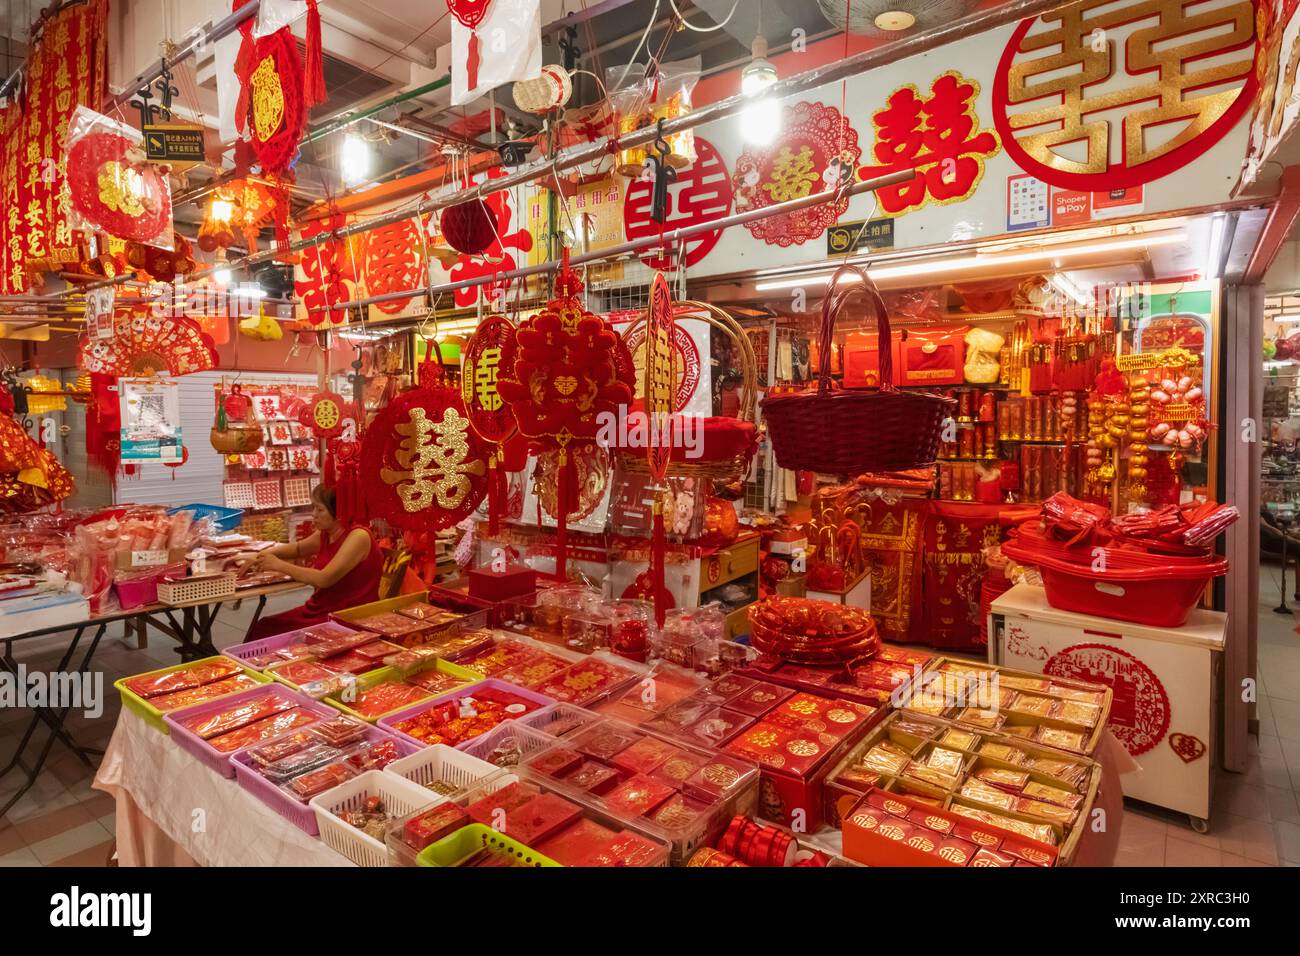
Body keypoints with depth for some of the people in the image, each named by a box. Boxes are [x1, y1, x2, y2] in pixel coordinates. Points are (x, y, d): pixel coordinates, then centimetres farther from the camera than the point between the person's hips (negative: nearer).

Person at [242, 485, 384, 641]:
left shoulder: (358, 536, -19)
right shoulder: (325, 534, 6)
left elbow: (324, 579, -25)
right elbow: (298, 548, 27)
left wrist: (279, 565, -14)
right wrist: (264, 555, 8)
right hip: (318, 610, 8)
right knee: (262, 627, -2)